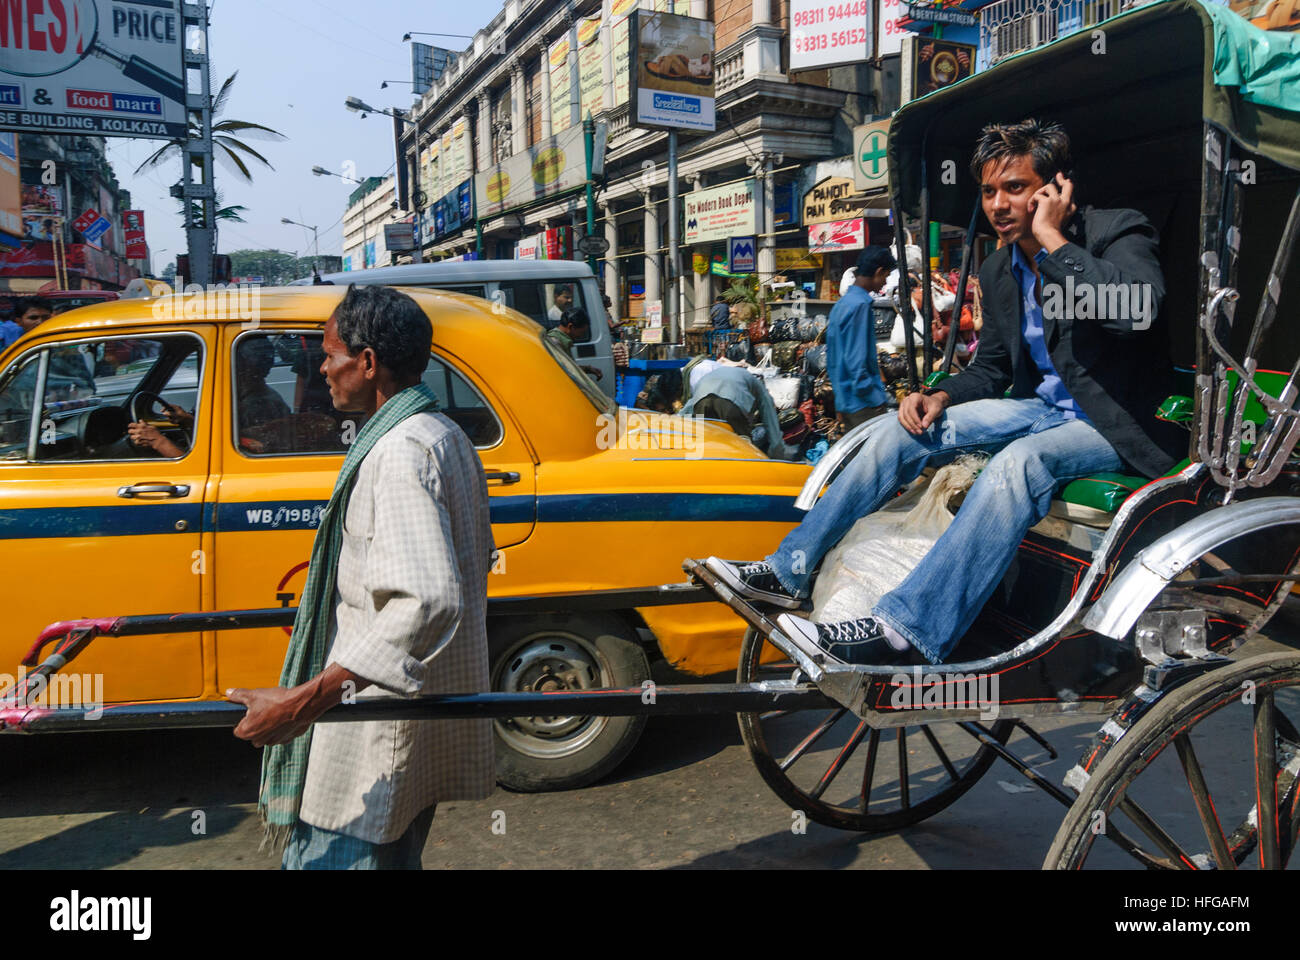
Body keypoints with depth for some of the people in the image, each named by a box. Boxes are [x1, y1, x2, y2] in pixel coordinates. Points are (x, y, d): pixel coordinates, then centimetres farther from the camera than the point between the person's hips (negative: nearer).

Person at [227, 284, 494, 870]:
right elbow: (476, 557, 24)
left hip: (380, 731, -10)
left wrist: (306, 700, -37)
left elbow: (429, 600, -34)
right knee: (394, 856, 21)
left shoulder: (399, 454, -22)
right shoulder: (444, 436, 12)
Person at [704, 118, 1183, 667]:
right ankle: (789, 571, -7)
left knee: (1021, 460, -37)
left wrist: (1053, 240, -24)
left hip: (1121, 427, -7)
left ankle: (906, 632, -43)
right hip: (1047, 410, 7)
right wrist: (941, 396, -3)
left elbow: (1136, 309, -34)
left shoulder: (1119, 234, -11)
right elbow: (992, 368, 19)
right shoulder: (999, 271, 9)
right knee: (907, 429, -8)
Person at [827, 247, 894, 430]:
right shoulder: (860, 305, -14)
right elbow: (856, 361, -19)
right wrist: (875, 399, -15)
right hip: (865, 406, -9)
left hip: (845, 402, 9)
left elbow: (831, 360, 19)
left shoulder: (840, 305, 14)